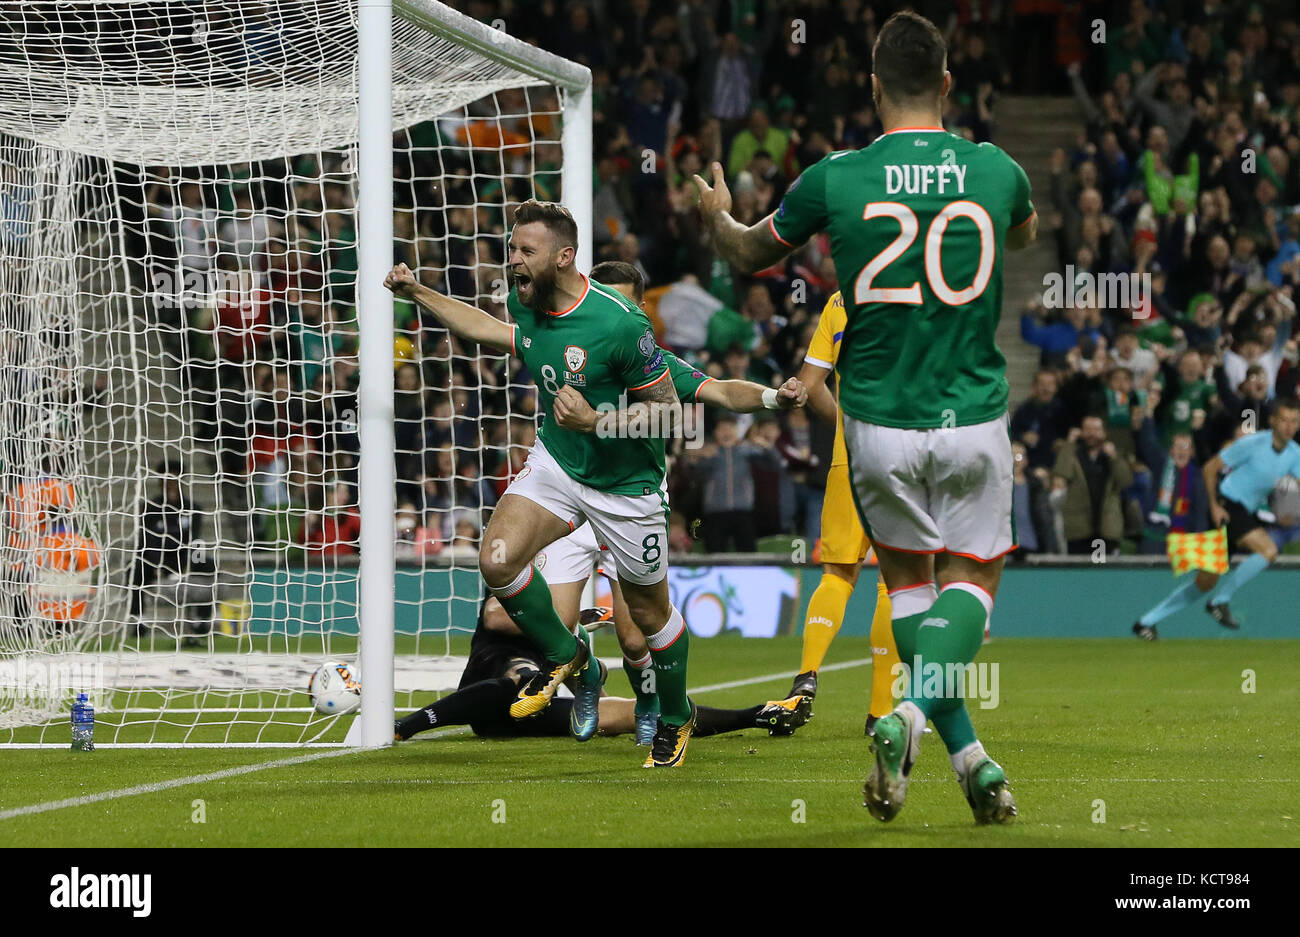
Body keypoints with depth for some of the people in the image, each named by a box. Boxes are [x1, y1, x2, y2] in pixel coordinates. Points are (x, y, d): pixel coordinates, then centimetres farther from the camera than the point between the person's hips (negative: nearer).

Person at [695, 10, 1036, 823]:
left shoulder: (835, 178, -6)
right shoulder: (997, 171, -1)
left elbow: (752, 253, 13)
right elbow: (1027, 234, 24)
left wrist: (717, 216, 35)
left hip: (878, 420, 0)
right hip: (974, 416, 0)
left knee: (909, 580, 16)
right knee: (972, 581, 9)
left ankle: (970, 755, 8)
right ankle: (910, 716, -18)